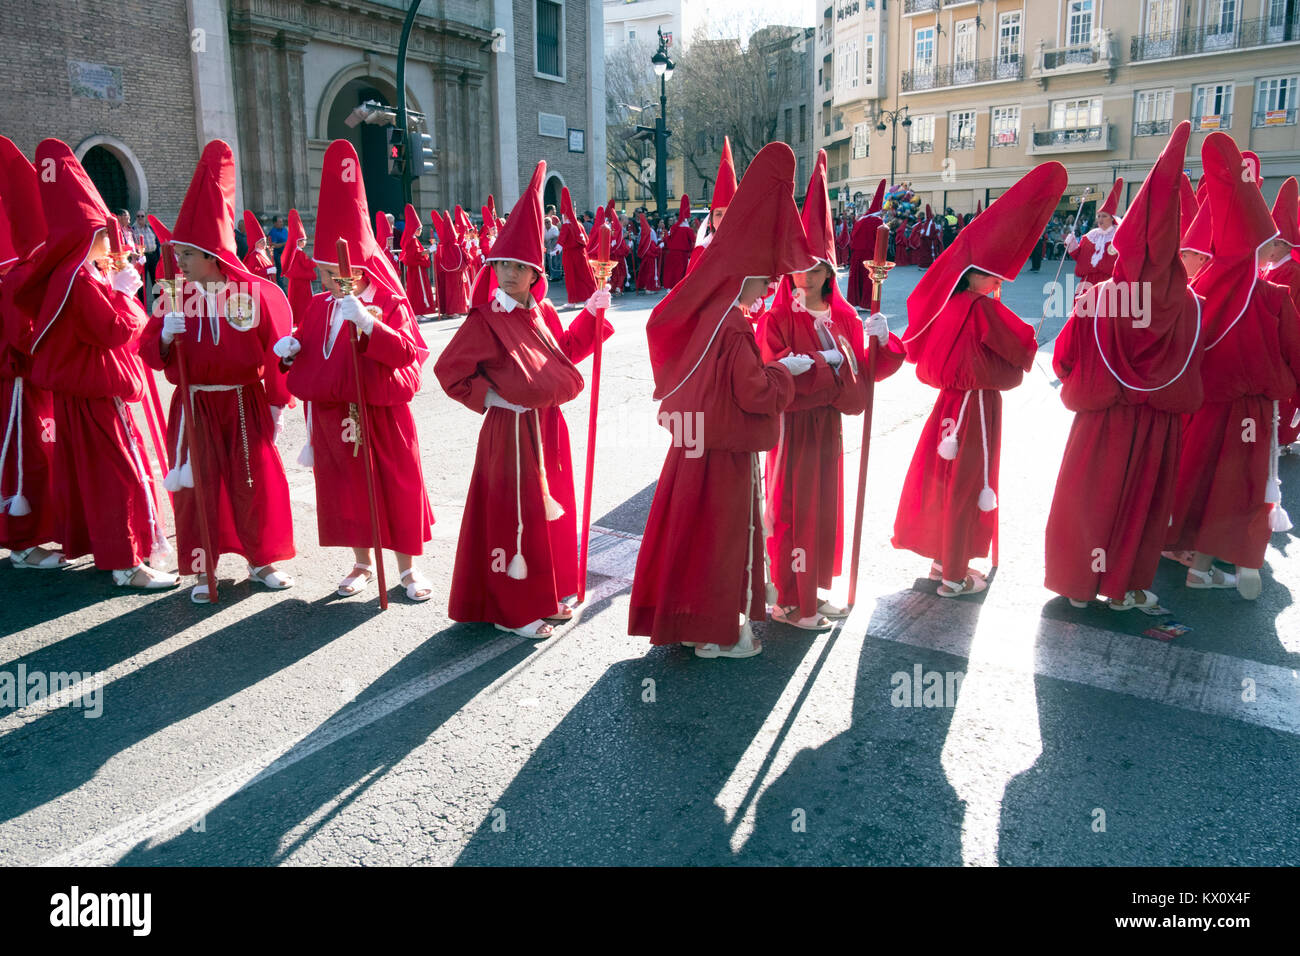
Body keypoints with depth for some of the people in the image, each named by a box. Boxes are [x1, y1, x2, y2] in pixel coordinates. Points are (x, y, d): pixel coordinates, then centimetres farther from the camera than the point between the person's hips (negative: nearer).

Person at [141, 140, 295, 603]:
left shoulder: (256, 292, -8)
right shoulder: (176, 296, 1)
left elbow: (277, 350, -4)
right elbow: (150, 352, 1)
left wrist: (277, 400, -3)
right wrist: (166, 337, -21)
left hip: (245, 402, -2)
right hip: (194, 405, 2)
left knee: (257, 480, 6)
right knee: (198, 483, 5)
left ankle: (263, 559, 23)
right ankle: (202, 568, 18)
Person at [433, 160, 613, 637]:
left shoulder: (542, 312, 6)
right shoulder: (485, 320, -13)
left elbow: (564, 351, 18)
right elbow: (449, 369, -12)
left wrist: (590, 314, 12)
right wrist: (489, 396, -14)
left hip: (548, 424, 7)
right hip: (512, 427, -7)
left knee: (551, 507, 16)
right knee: (514, 513, 0)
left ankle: (548, 593, 32)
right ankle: (513, 609, 13)